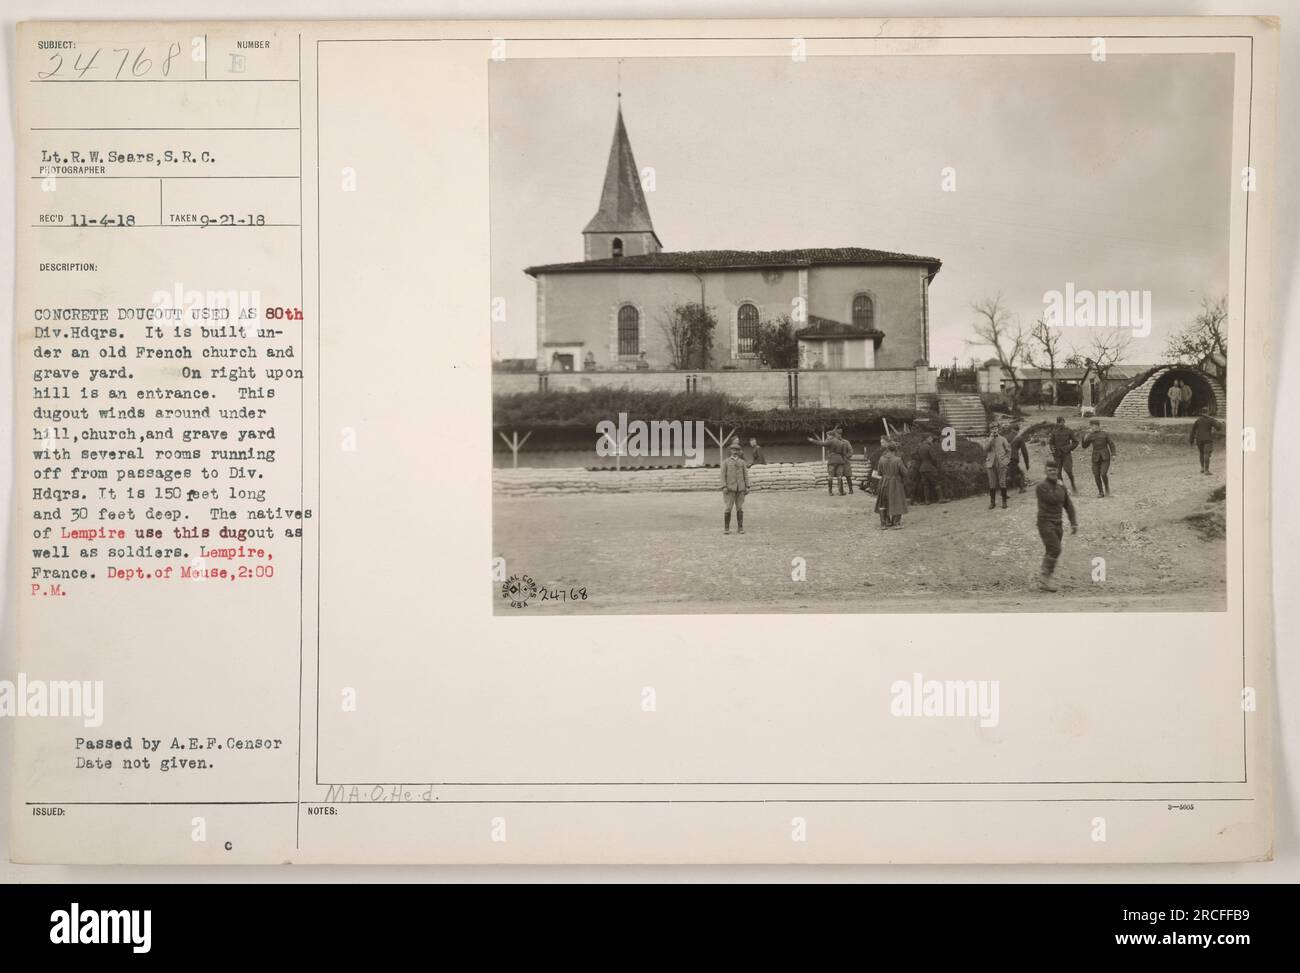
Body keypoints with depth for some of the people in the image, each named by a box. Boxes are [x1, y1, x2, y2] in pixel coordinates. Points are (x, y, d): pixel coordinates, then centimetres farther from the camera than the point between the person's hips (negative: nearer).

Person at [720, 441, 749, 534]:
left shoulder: (742, 462, 11)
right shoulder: (725, 462, 4)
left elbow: (746, 475, 9)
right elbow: (723, 475, -1)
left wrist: (747, 487, -1)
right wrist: (724, 487, -11)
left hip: (740, 488, 2)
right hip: (729, 488, -2)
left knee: (740, 508, 2)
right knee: (727, 508, -5)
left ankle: (740, 528, 7)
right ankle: (726, 528, -1)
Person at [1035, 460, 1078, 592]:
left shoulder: (1061, 487, 13)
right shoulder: (1042, 487, -8)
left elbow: (1068, 505, 16)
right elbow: (1053, 499, -21)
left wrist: (1074, 523, 11)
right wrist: (1061, 488, -5)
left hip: (1057, 523, 7)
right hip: (1045, 522, -7)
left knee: (1051, 552, 7)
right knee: (1055, 549, -19)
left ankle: (1044, 582, 13)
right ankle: (1045, 577, -13)